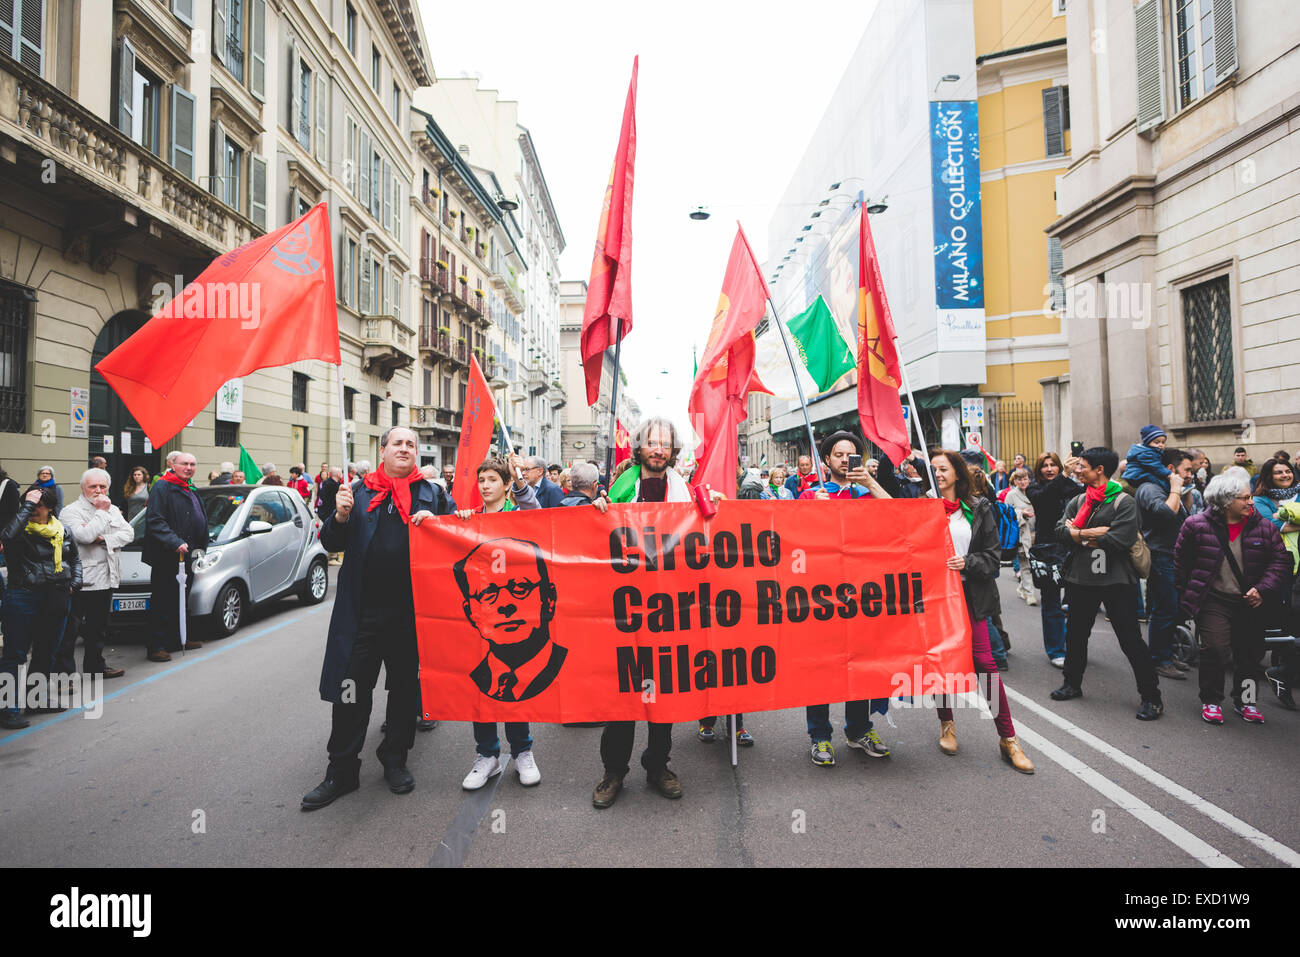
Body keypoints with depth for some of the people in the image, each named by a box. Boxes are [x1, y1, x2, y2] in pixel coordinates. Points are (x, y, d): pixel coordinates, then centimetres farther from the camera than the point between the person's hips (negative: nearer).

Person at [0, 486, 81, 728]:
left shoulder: (61, 530, 11)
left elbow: (75, 558, 24)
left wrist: (75, 582, 10)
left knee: (47, 653, 15)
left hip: (57, 600, 5)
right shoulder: (21, 530, -6)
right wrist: (27, 506, -23)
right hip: (23, 597, -5)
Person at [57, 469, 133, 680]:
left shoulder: (113, 510, 13)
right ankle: (64, 672, 3)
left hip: (106, 579, 7)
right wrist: (101, 512, -15)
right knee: (70, 630, -3)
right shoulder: (72, 511, -7)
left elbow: (129, 534, 3)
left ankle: (95, 666, 30)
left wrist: (104, 539, -13)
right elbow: (84, 536, -23)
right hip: (81, 580, -7)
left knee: (98, 627, 18)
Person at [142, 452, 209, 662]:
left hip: (186, 556, 9)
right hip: (166, 558, -8)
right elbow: (155, 520, -19)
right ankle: (156, 646, 1)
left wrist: (199, 549, 19)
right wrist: (175, 543, -28)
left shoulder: (191, 491, 17)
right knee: (162, 603, -4)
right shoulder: (162, 487, -9)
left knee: (181, 600, 17)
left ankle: (180, 638, 27)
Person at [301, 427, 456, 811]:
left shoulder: (433, 494, 7)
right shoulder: (360, 492, 9)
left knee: (405, 688, 12)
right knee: (351, 693, 4)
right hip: (362, 611, 0)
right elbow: (331, 544, 8)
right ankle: (341, 771, 19)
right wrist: (341, 515, -12)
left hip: (411, 611, 0)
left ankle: (395, 760, 30)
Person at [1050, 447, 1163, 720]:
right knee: (1075, 633, 17)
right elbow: (1061, 532, -2)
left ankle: (1151, 697, 13)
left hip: (1116, 581, -6)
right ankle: (1073, 684, 33)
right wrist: (1093, 533, -17)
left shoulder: (1124, 502, -9)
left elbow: (1118, 541, -21)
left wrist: (1077, 534, -12)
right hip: (1081, 579, 6)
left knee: (1131, 639, -1)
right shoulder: (1078, 501, 10)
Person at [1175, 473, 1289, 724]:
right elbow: (1181, 560, 2)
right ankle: (1210, 700, 9)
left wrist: (1263, 590, -9)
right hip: (1214, 602, -3)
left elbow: (1280, 560, 3)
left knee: (1250, 653, 11)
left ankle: (1244, 701, 30)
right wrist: (1185, 595, 5)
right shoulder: (1198, 526, -7)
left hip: (1249, 602, 4)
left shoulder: (1263, 527, 0)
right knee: (1215, 651, -9)